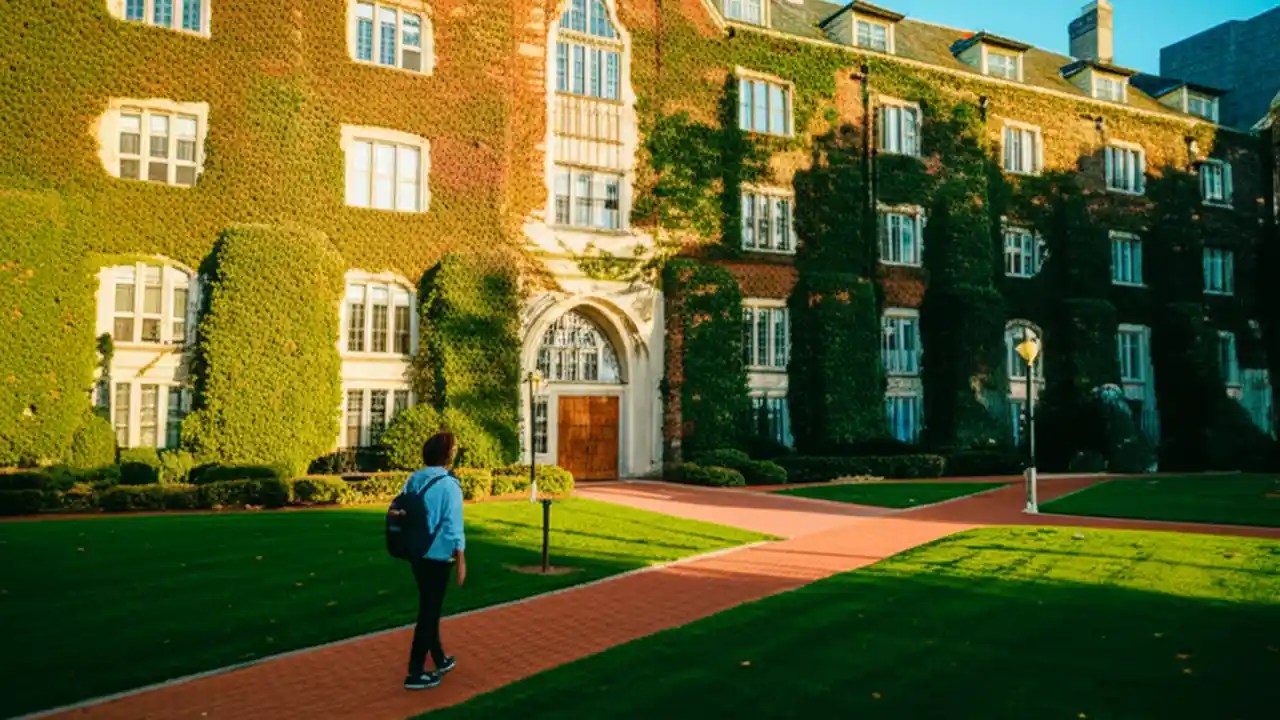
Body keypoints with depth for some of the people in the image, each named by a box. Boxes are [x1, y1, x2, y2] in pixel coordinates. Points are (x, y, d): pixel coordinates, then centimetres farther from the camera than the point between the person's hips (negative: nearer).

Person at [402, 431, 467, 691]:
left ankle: (440, 660, 35)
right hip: (437, 556, -7)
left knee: (429, 608, 20)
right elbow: (453, 528, -17)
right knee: (429, 612, 3)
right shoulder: (448, 485, -16)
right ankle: (415, 673, 8)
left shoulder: (413, 480, 2)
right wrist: (461, 561, -9)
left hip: (416, 554, 7)